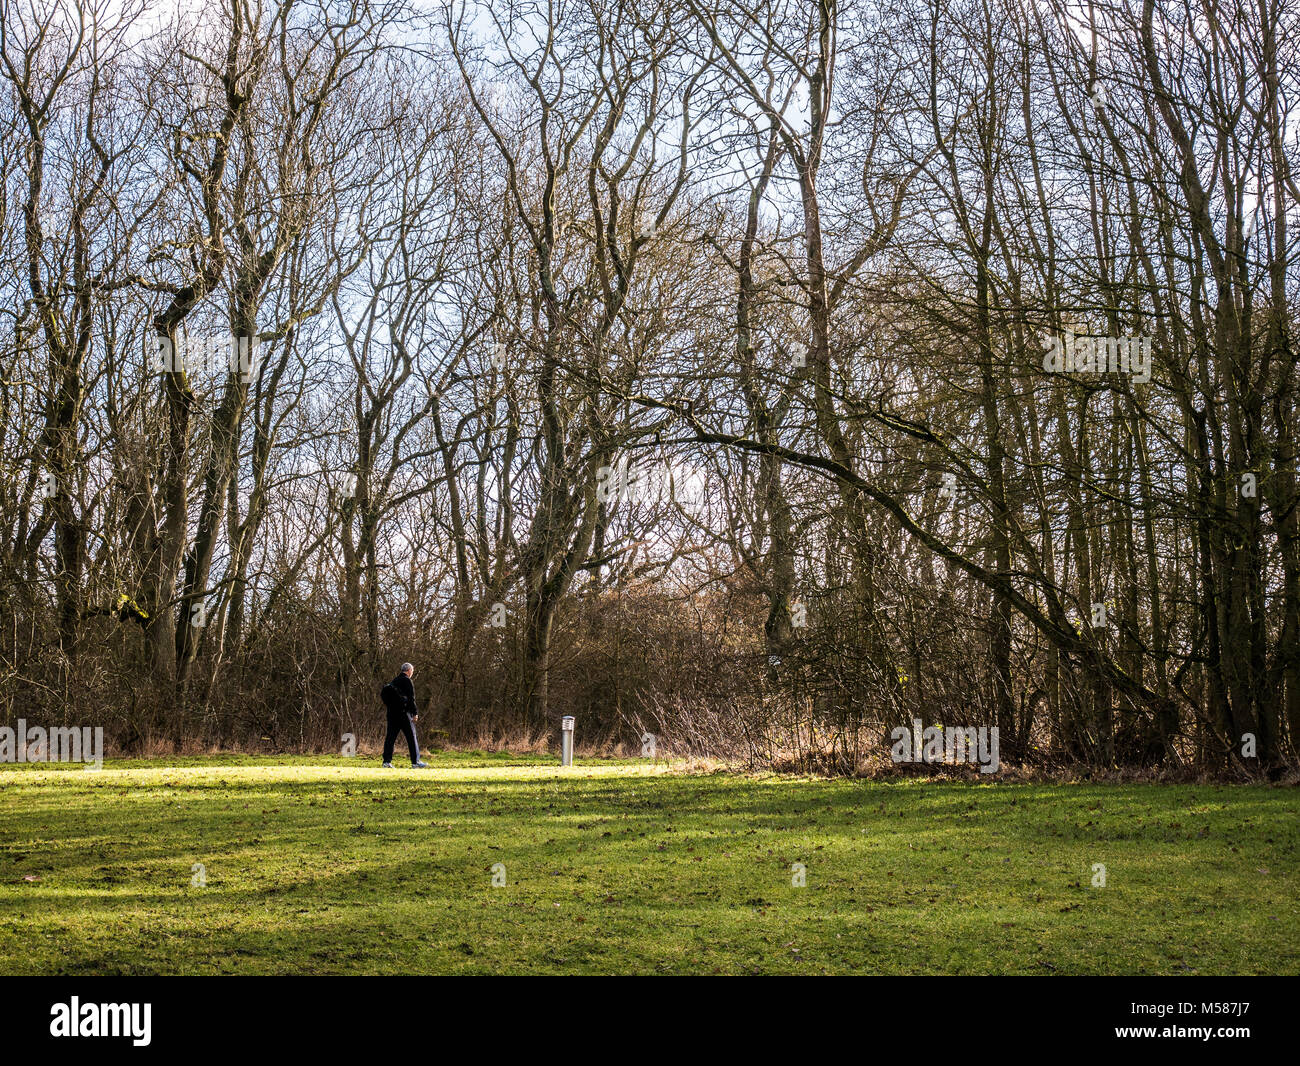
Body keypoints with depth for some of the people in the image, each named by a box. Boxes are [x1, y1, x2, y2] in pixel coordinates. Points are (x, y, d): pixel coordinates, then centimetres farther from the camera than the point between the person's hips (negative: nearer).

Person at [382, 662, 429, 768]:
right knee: (411, 736, 0)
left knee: (390, 737, 5)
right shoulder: (407, 681, -7)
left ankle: (387, 761, 0)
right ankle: (416, 761, 1)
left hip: (391, 712, 7)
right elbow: (411, 698, -12)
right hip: (403, 712, -7)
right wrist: (414, 713, -9)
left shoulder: (393, 681, 16)